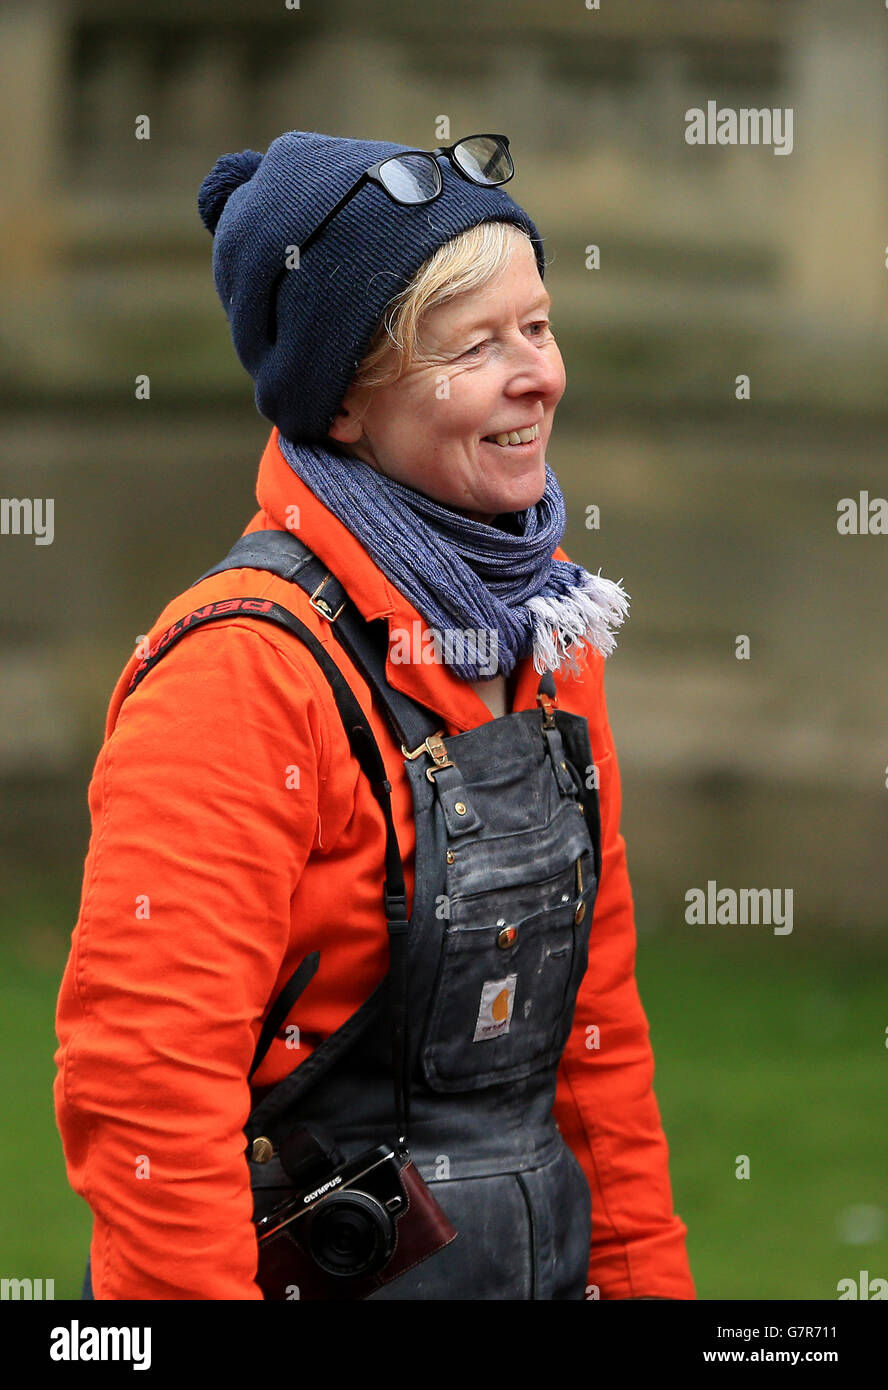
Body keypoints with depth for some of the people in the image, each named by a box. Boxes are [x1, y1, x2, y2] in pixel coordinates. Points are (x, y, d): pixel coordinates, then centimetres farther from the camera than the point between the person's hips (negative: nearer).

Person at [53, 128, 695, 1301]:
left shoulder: (545, 623, 6)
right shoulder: (247, 667, -20)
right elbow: (142, 1091, -24)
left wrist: (647, 1275, 11)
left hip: (544, 1252, 8)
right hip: (324, 1274, -7)